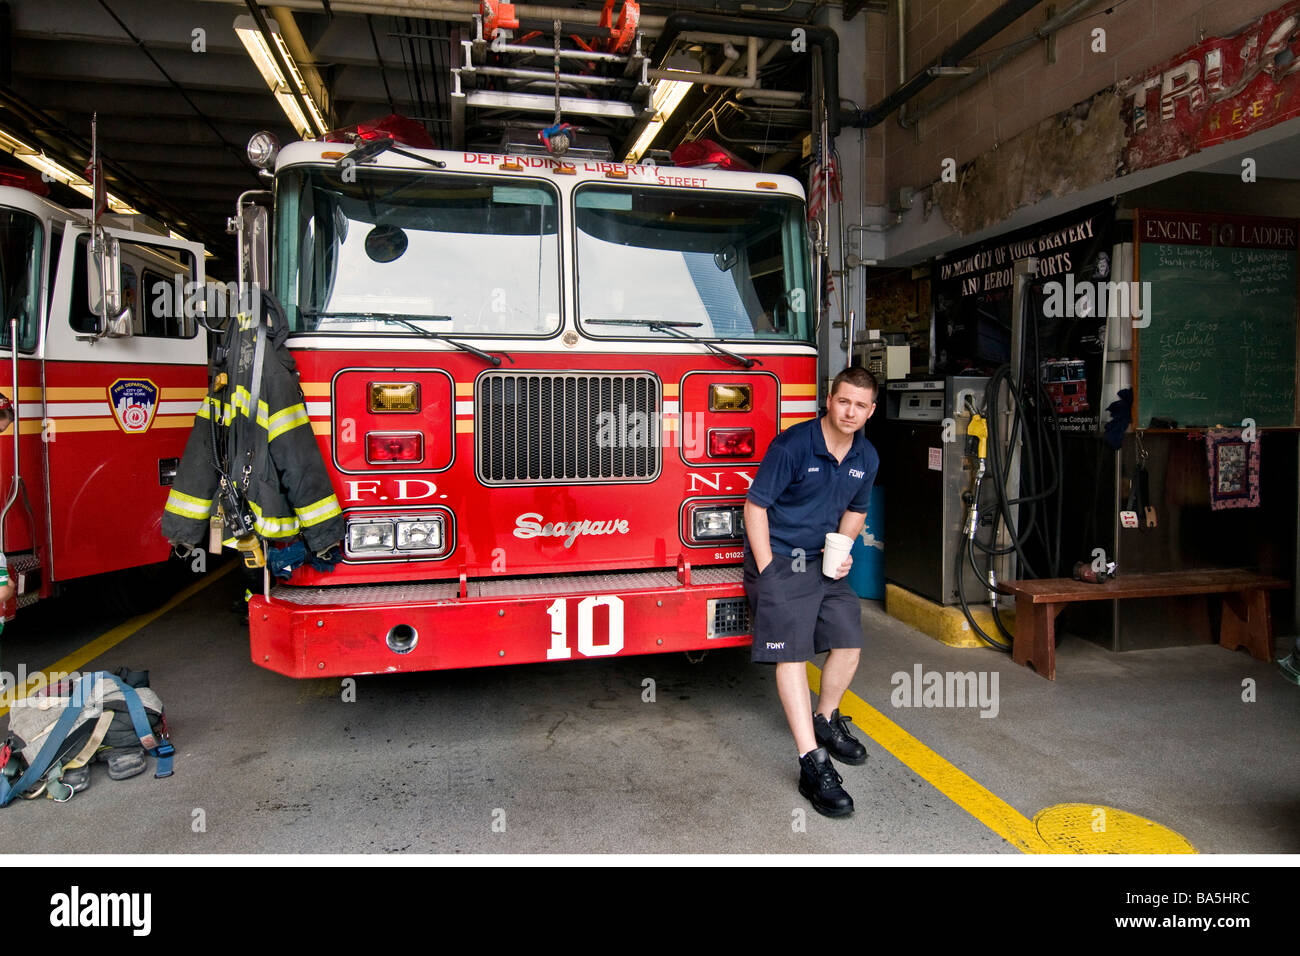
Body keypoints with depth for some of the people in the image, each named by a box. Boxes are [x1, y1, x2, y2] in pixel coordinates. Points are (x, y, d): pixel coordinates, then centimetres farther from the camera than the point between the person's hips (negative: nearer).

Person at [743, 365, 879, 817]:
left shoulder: (866, 457, 4)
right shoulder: (792, 445, -17)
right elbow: (755, 505, -14)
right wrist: (767, 571, -16)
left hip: (825, 561, 7)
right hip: (779, 559, -7)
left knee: (849, 643, 6)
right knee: (792, 655, -12)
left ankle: (826, 720, 32)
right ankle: (813, 763, -11)